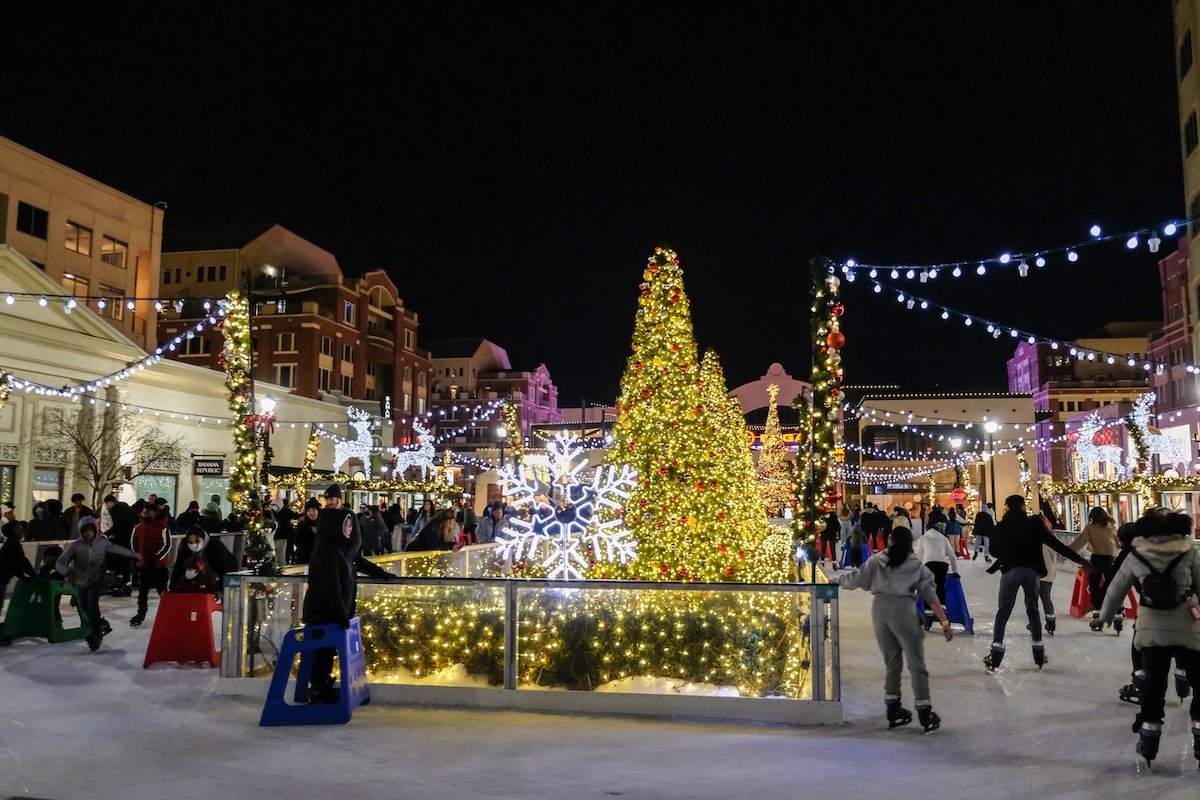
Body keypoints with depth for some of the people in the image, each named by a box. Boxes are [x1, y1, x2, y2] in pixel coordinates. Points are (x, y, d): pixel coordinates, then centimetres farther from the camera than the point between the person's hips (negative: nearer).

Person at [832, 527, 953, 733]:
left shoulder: (877, 561, 10)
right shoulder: (917, 566, 8)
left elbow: (856, 578, 7)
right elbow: (930, 596, 2)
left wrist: (836, 579, 25)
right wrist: (944, 622, 1)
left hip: (880, 609, 3)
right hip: (903, 611, -3)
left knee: (892, 662, 15)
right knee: (916, 665, 7)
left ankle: (893, 711, 20)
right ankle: (925, 715, 8)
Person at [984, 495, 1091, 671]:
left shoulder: (1000, 527, 0)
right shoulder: (1033, 524, -2)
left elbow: (994, 551, 8)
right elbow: (1055, 543, -5)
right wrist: (1078, 559, -4)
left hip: (1010, 571, -1)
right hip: (1031, 571, 1)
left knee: (1003, 612, 2)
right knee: (1033, 610, 16)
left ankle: (996, 656, -4)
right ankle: (1039, 653, 18)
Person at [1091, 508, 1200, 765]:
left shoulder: (1136, 554, 1)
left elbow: (1117, 588, 8)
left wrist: (1105, 617, 22)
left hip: (1151, 628, 2)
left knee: (1153, 682, 14)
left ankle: (1148, 741, 18)